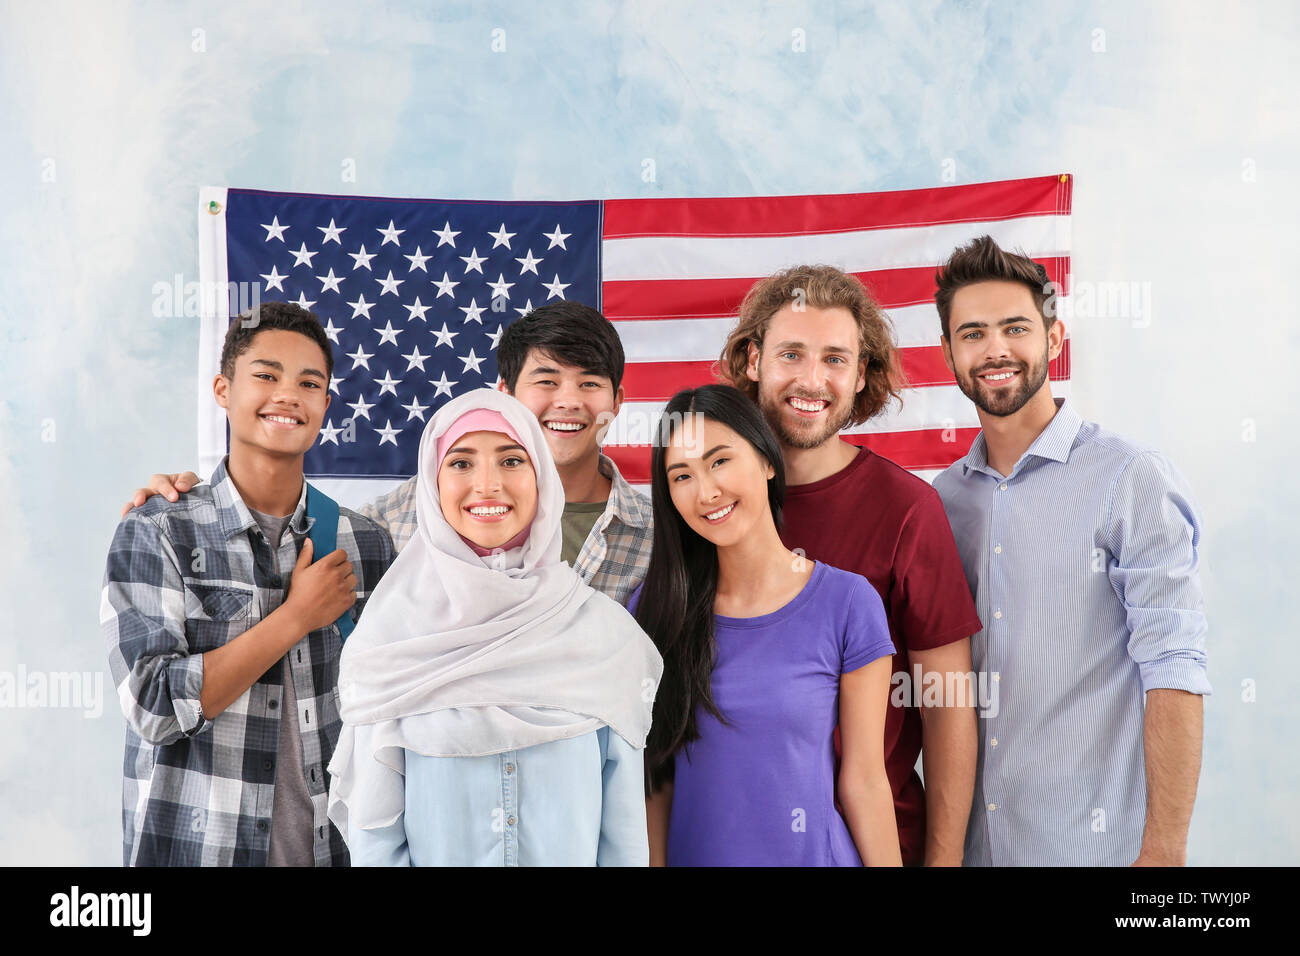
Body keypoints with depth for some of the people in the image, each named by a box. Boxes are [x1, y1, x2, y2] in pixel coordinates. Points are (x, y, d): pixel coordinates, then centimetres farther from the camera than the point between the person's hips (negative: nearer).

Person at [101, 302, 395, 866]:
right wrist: (297, 616, -16)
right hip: (195, 848, -3)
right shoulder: (156, 533, -8)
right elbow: (156, 706, -17)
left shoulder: (364, 542, 1)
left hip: (332, 847, 3)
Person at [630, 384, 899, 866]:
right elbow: (656, 773, -1)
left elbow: (863, 781, -8)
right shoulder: (655, 608, -6)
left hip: (813, 854, -2)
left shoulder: (847, 602, -12)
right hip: (693, 851, 2)